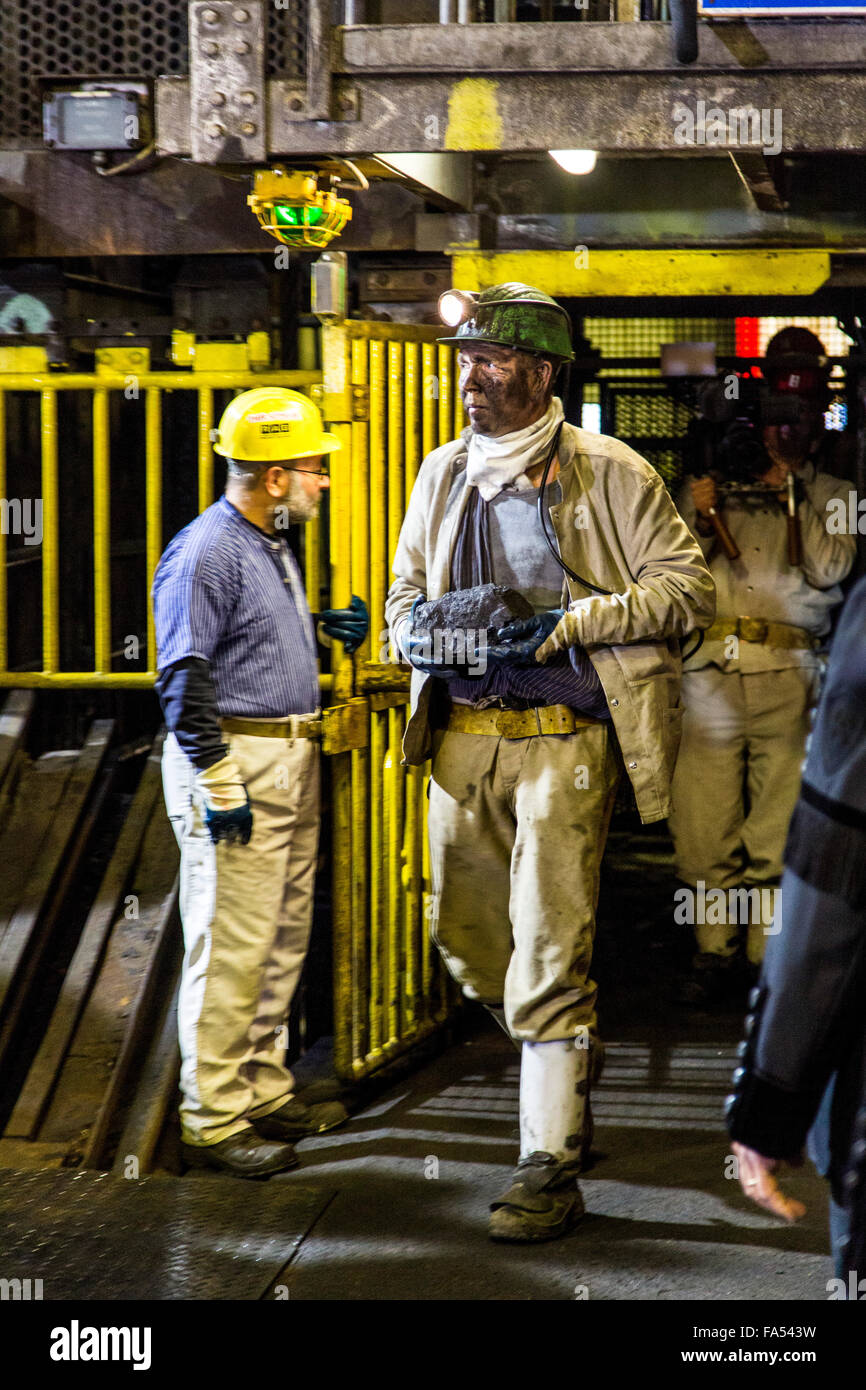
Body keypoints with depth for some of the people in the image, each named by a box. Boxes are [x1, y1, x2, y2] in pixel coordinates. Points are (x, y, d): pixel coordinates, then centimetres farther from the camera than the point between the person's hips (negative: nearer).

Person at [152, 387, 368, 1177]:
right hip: (235, 759, -10)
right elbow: (185, 680, -18)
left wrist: (328, 630, 12)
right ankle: (212, 1121, 0)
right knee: (231, 949, -6)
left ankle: (265, 1090, 26)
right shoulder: (206, 552, -15)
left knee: (284, 938, 15)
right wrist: (219, 785, -20)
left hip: (292, 766, 10)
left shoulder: (273, 545, 15)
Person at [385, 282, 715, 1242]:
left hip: (562, 740, -6)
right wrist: (417, 630, -3)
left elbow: (687, 587, -6)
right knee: (463, 938, 13)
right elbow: (405, 590, 22)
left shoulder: (608, 474, -4)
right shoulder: (442, 474, 12)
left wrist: (565, 624, -16)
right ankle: (569, 1056, 41)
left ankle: (550, 1168, -3)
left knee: (549, 956, -10)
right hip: (461, 738, 6)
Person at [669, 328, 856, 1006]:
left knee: (778, 830, -2)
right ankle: (717, 953, 9)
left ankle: (768, 957, 5)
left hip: (789, 676, -1)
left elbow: (830, 569, -2)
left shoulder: (833, 494, 15)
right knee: (704, 825, -2)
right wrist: (699, 518, -5)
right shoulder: (718, 478, 16)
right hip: (712, 670, 1)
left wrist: (793, 496, -5)